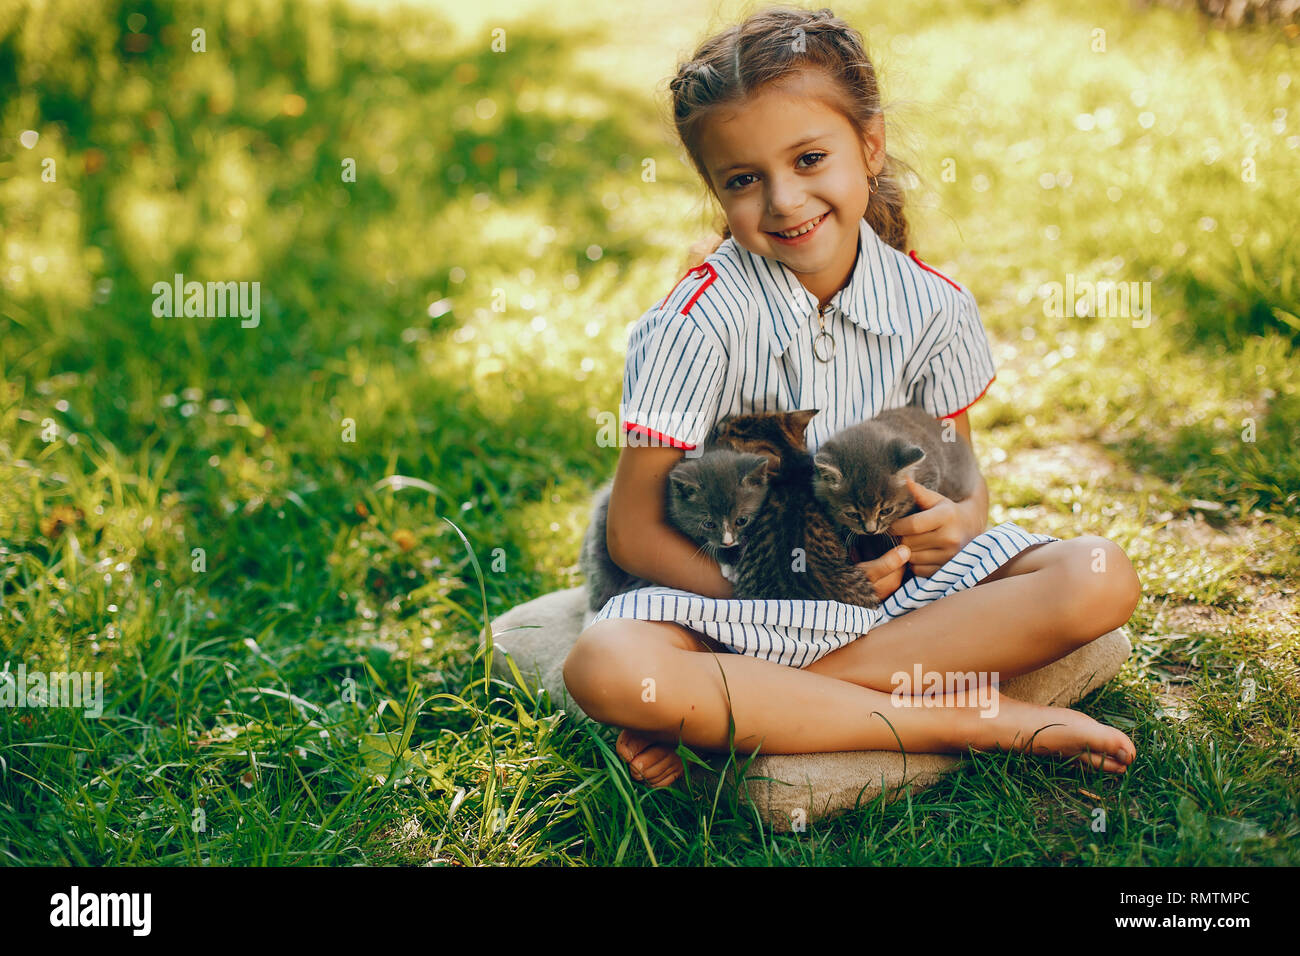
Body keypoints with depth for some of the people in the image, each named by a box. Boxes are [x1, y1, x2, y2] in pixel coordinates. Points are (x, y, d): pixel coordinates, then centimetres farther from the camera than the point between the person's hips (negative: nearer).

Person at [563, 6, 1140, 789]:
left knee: (1102, 579, -18)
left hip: (902, 576, 4)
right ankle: (955, 721, -26)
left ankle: (746, 705, -22)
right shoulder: (701, 322, -14)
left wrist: (960, 521, -17)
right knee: (604, 666, -34)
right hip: (742, 594, -3)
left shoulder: (932, 305, -3)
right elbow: (636, 533, -12)